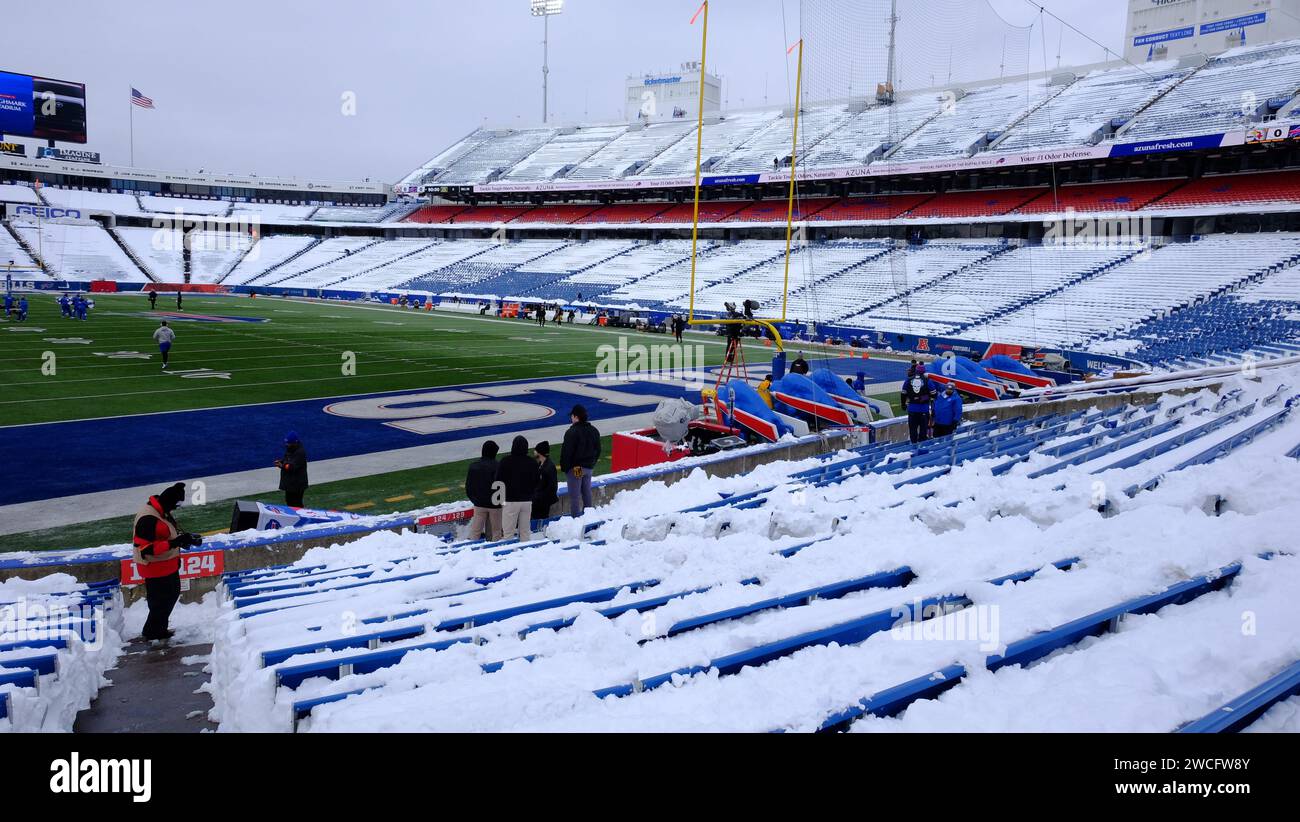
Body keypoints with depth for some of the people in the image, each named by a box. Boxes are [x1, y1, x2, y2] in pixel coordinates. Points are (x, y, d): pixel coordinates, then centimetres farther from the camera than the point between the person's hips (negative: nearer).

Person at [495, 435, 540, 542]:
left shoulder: (505, 462, -9)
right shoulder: (533, 462, 3)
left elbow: (498, 481, -5)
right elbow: (537, 482, 11)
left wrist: (499, 497, 9)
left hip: (510, 501, -4)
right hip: (527, 501, 4)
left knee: (507, 532, -2)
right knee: (525, 531, 10)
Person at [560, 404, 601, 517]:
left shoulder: (572, 432, -19)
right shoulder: (594, 430, 6)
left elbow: (566, 452, -18)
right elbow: (598, 449, 14)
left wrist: (564, 467, -7)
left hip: (575, 468, -7)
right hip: (589, 467, 7)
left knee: (574, 495, -1)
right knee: (587, 492, 19)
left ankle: (576, 516, 0)